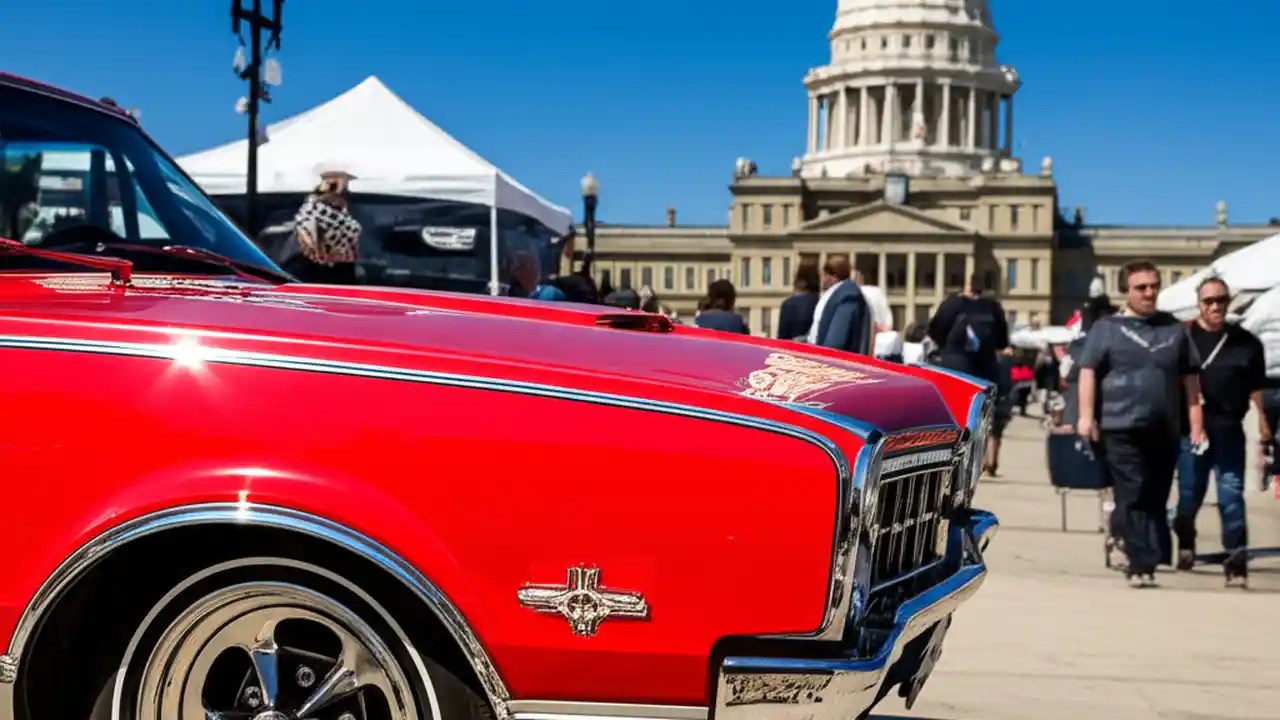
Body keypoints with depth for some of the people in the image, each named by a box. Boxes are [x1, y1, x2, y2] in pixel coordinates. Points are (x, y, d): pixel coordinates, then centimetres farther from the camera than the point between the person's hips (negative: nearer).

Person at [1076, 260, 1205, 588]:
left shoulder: (1175, 329, 13)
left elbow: (1190, 378, 14)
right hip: (1121, 428, -4)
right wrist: (1086, 415, -14)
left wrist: (1196, 424, 9)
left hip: (1165, 430, 4)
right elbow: (1088, 372, -3)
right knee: (1134, 499, -6)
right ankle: (1142, 564, -3)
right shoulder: (1106, 328, 3)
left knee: (1156, 499, 9)